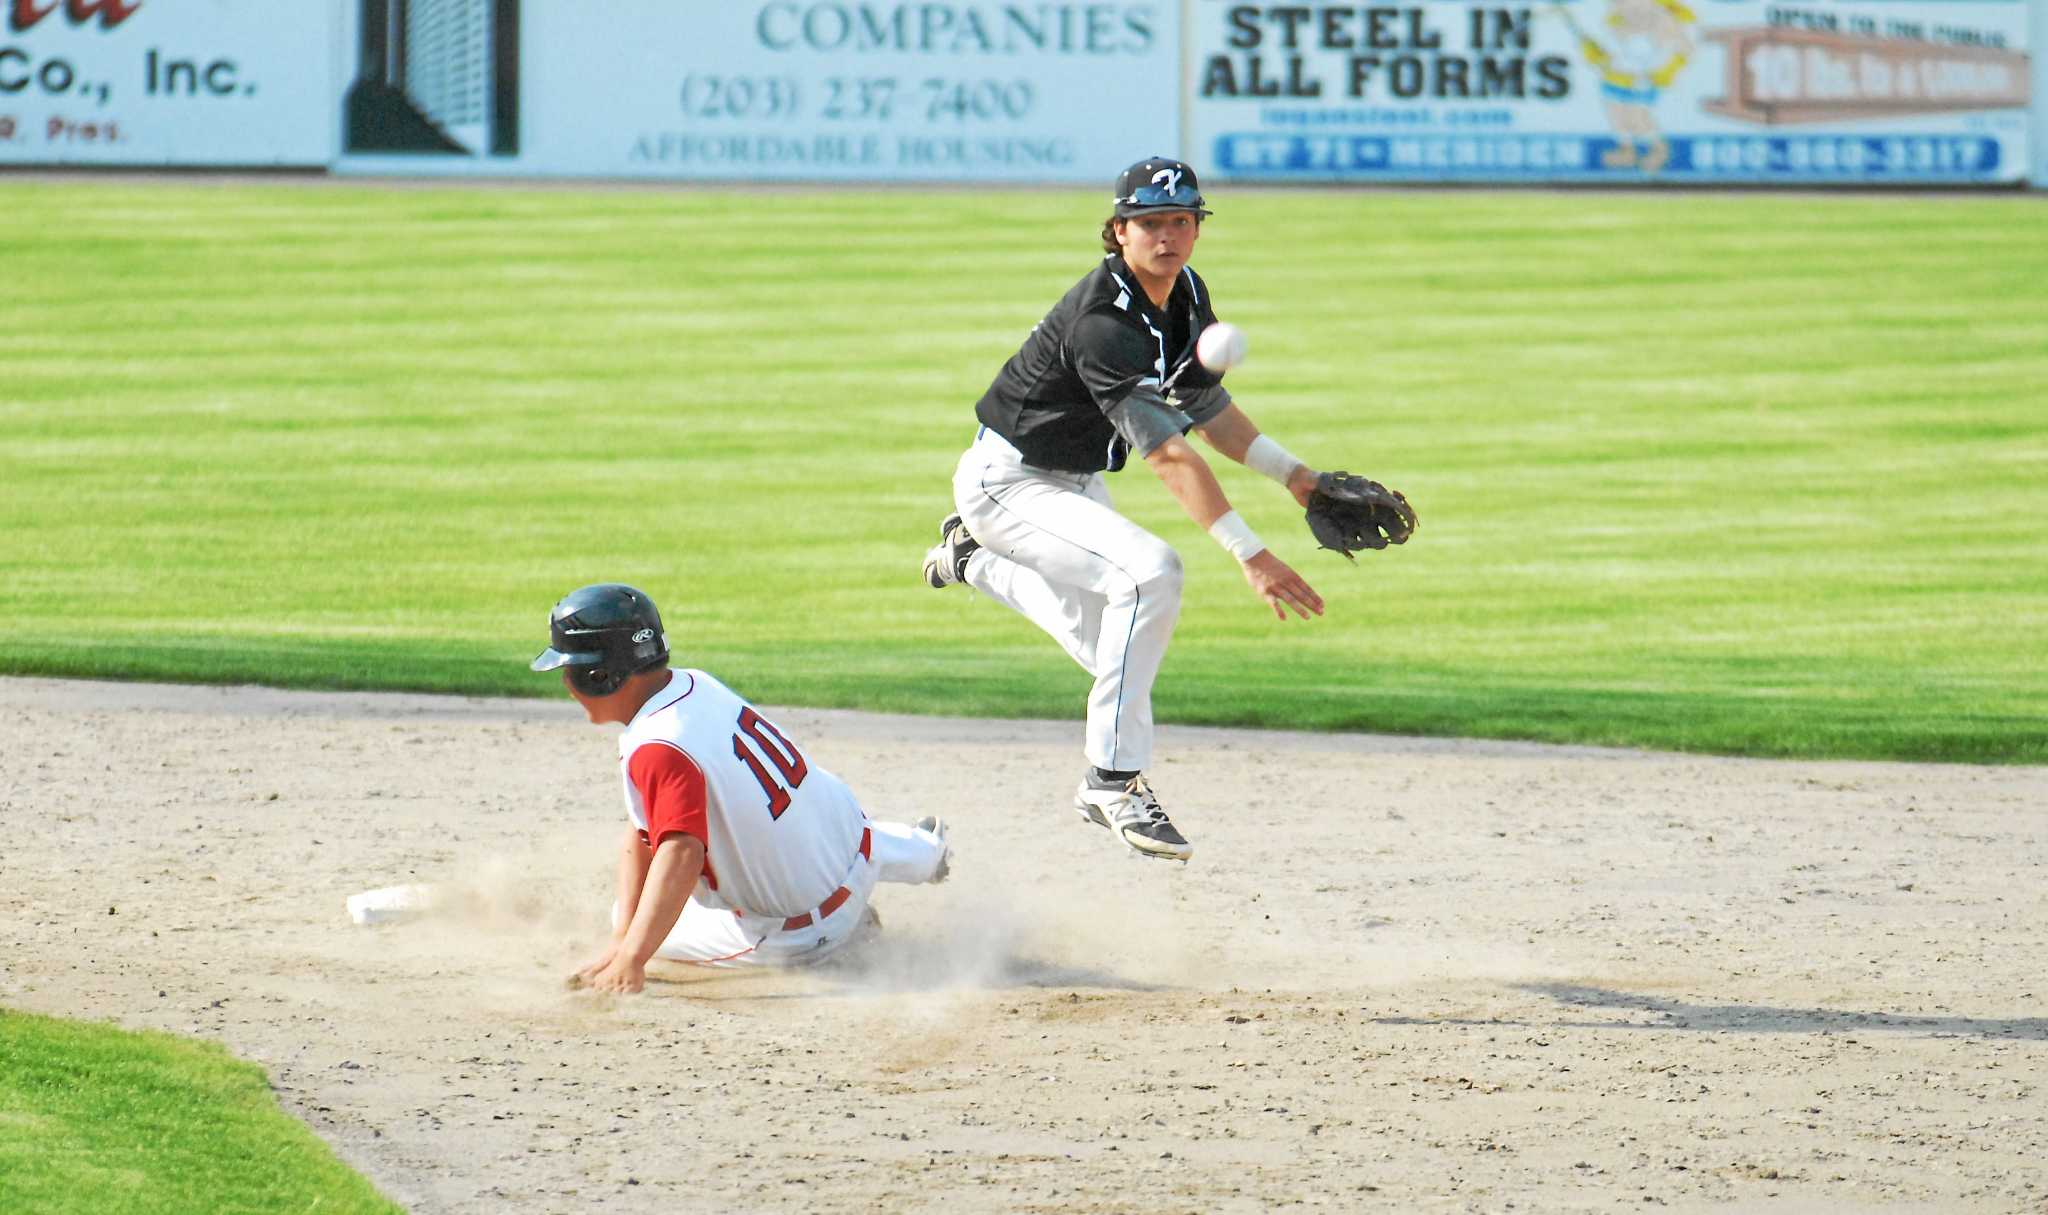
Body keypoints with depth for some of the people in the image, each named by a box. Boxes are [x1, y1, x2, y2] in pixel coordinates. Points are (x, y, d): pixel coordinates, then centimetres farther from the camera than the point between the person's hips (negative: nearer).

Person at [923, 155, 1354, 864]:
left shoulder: (1188, 297, -3)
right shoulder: (1103, 321, -32)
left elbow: (1208, 412, 12)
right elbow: (1166, 452, -39)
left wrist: (1292, 474, -1)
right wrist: (1249, 553, -45)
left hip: (1078, 485, 9)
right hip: (1007, 483, -9)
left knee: (1117, 648, 16)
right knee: (1149, 571, -31)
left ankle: (976, 561, 39)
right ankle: (1115, 780, -22)